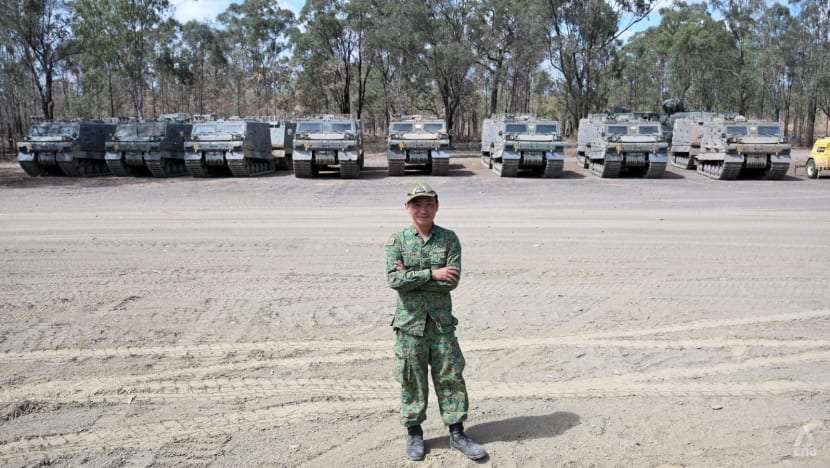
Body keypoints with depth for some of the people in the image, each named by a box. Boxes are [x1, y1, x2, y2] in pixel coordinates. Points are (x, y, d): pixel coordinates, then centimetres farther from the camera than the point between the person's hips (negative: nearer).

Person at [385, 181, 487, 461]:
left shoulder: (448, 239, -1)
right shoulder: (397, 241, -2)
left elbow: (452, 280, -12)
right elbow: (394, 280, -15)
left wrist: (411, 277, -13)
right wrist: (432, 274, -19)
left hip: (442, 320, 1)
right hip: (410, 321, -1)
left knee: (450, 377, 8)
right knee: (412, 380, 9)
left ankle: (457, 433, 22)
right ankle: (414, 433, 26)